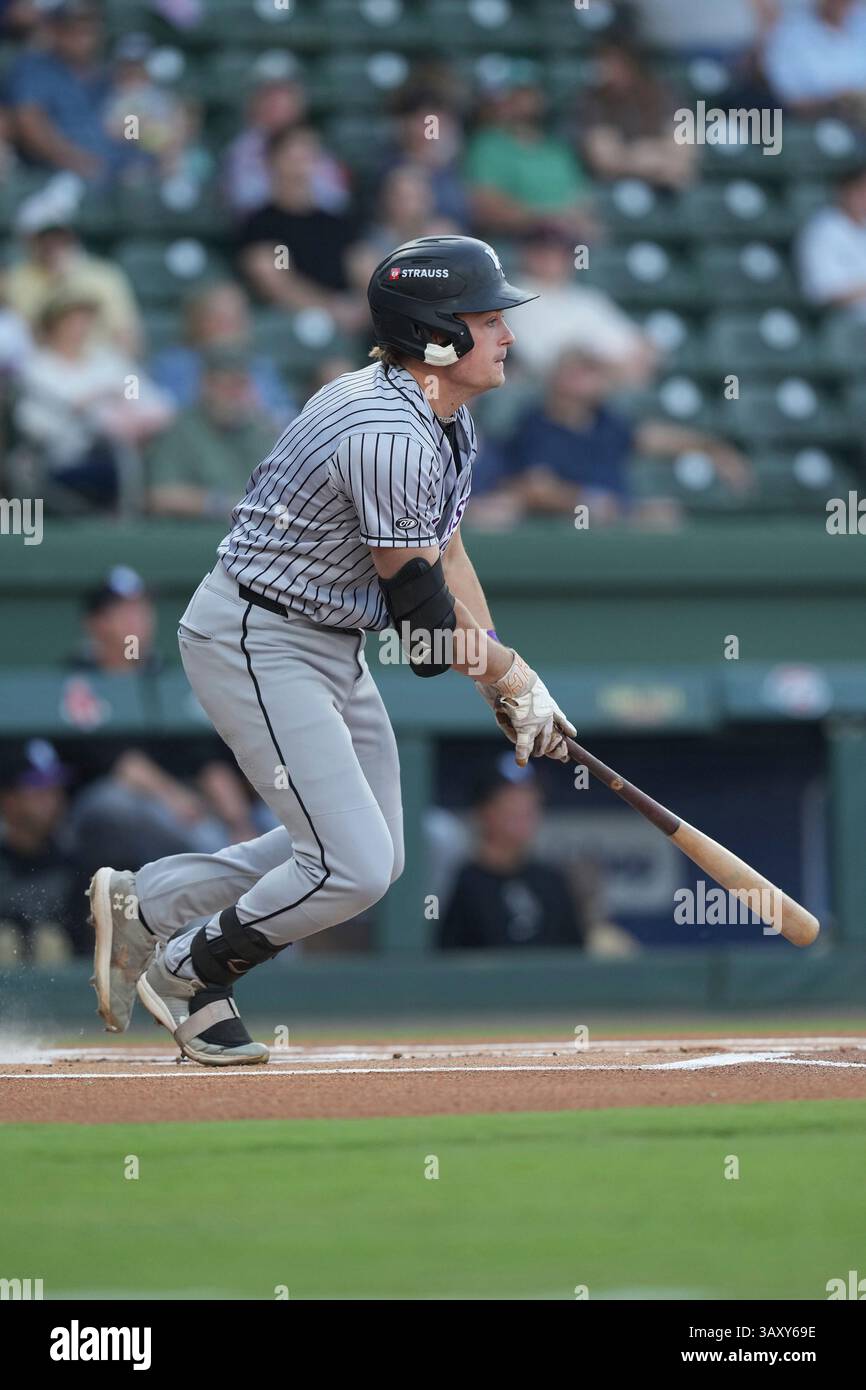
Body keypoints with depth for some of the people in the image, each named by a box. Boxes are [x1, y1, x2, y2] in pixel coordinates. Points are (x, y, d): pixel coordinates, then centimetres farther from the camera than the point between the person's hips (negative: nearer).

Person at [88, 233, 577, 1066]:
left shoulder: (444, 418, 7)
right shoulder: (390, 435, -27)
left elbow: (446, 560, 12)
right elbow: (414, 597, -21)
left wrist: (504, 688, 2)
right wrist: (512, 675, -8)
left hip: (331, 645, 11)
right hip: (255, 644, -11)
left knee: (369, 858, 14)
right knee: (353, 865, -15)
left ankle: (142, 903, 24)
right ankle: (187, 970, 6)